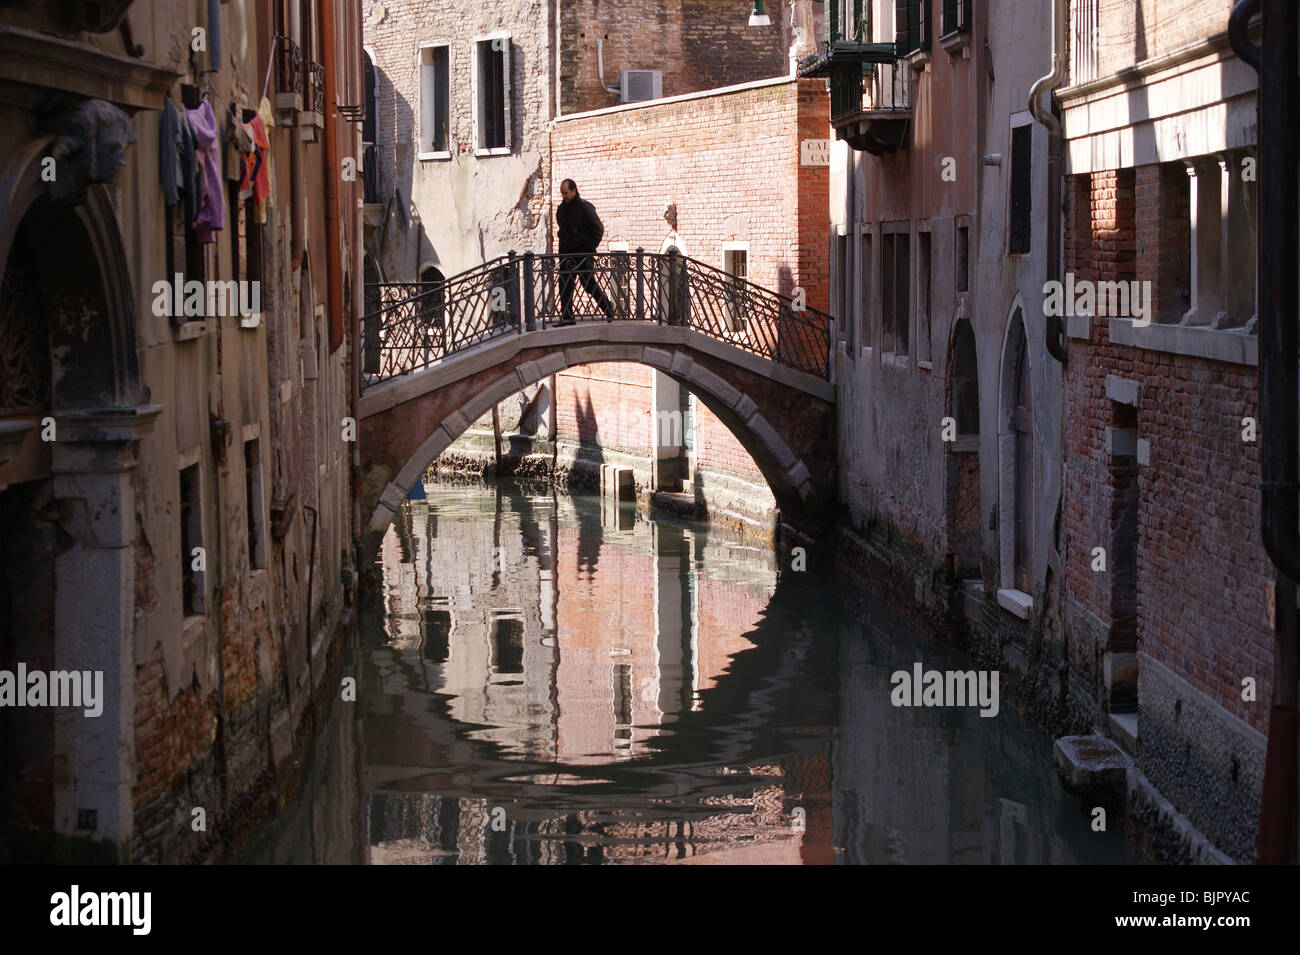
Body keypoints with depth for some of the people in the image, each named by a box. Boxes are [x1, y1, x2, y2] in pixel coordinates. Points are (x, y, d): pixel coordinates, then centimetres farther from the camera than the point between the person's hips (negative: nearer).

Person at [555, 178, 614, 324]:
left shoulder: (585, 207, -9)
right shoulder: (561, 209, 12)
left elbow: (598, 229, -8)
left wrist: (589, 248, -13)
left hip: (583, 253, -6)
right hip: (566, 254, 6)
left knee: (589, 283, -3)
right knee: (565, 284, 0)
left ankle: (607, 308, 16)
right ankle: (567, 317, 2)